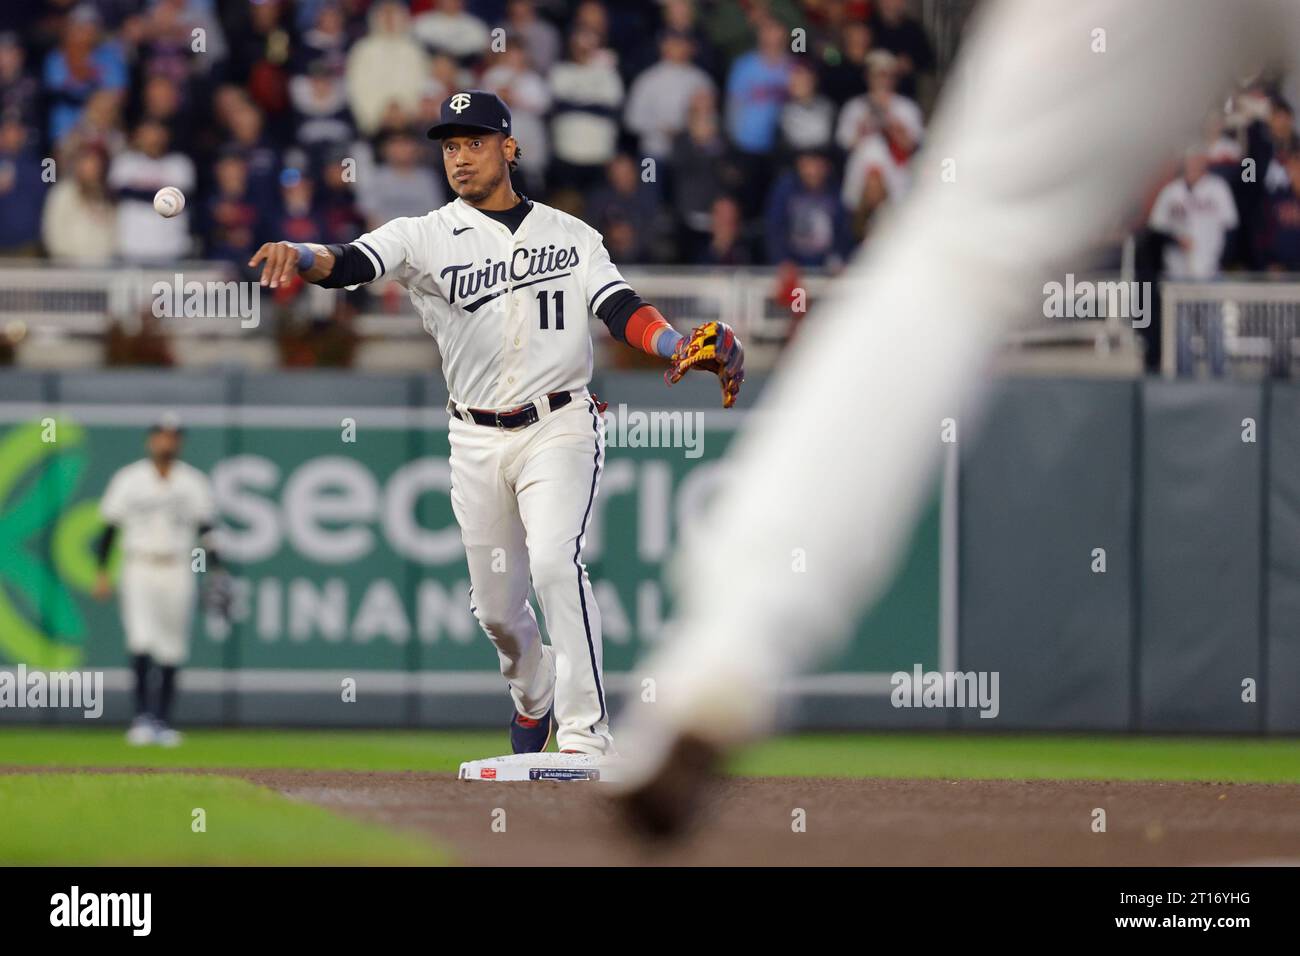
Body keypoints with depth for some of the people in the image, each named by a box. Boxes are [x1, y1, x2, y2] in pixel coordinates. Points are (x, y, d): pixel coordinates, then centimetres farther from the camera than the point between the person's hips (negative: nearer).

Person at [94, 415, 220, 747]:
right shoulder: (129, 479, 4)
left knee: (172, 651, 2)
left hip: (178, 570, 1)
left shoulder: (193, 481, 6)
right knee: (140, 641, -16)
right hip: (139, 569, -1)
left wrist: (216, 572, -7)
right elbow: (110, 526, 6)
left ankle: (162, 721, 11)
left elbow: (206, 530, 4)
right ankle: (142, 716, -15)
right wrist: (101, 572, 0)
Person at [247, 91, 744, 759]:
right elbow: (355, 262, -18)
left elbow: (621, 310, -2)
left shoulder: (569, 234, 6)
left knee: (555, 559, -25)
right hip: (477, 441, 2)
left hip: (560, 428, -2)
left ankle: (586, 736, -25)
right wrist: (301, 257, -41)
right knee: (495, 604, 9)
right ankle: (533, 696, 42)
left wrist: (678, 346, -24)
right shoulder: (425, 237, 0)